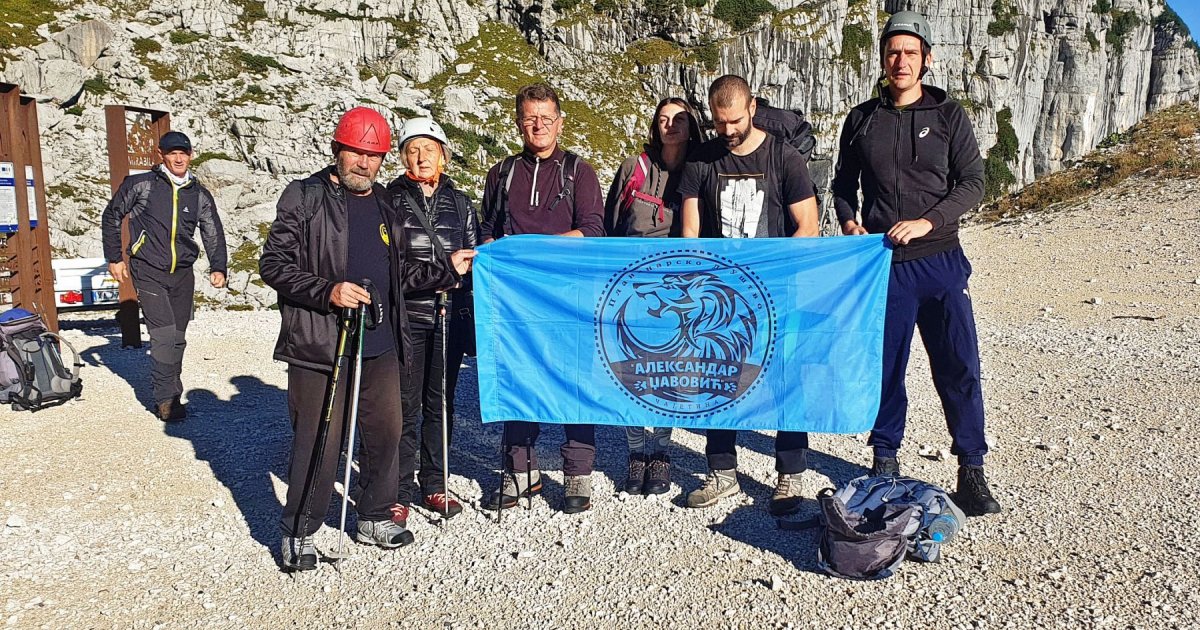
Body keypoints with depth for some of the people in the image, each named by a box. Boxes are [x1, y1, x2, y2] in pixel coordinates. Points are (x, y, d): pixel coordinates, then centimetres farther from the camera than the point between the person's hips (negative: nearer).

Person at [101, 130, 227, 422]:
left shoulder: (199, 194, 7)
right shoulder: (141, 184, -3)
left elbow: (214, 234, 9)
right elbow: (111, 218, 7)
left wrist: (218, 267, -6)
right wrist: (114, 258, 6)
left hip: (182, 274, 4)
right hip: (148, 272, -4)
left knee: (178, 338, 9)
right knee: (164, 335, -13)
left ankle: (170, 397, 23)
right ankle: (165, 399, -2)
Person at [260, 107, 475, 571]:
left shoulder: (385, 206, 15)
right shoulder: (304, 197, -3)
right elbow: (273, 264, -8)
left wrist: (447, 270, 14)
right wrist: (328, 291, -20)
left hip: (380, 346, 6)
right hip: (319, 345, -6)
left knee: (386, 432, 12)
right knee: (319, 442, -2)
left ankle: (374, 517, 31)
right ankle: (298, 531, 17)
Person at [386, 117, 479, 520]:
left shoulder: (460, 203, 11)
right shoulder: (390, 200, 2)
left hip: (450, 318, 3)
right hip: (406, 317, -3)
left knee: (441, 403, 10)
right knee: (405, 406, -1)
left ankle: (433, 485, 23)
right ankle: (400, 491, 12)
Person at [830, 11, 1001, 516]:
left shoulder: (948, 115, 4)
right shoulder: (861, 120, 9)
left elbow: (972, 182, -1)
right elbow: (843, 184, 15)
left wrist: (928, 221, -16)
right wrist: (848, 221, -5)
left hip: (940, 261, -1)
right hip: (882, 263, 1)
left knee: (959, 368, 0)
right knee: (885, 367, 7)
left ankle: (971, 470, 12)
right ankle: (885, 459, 23)